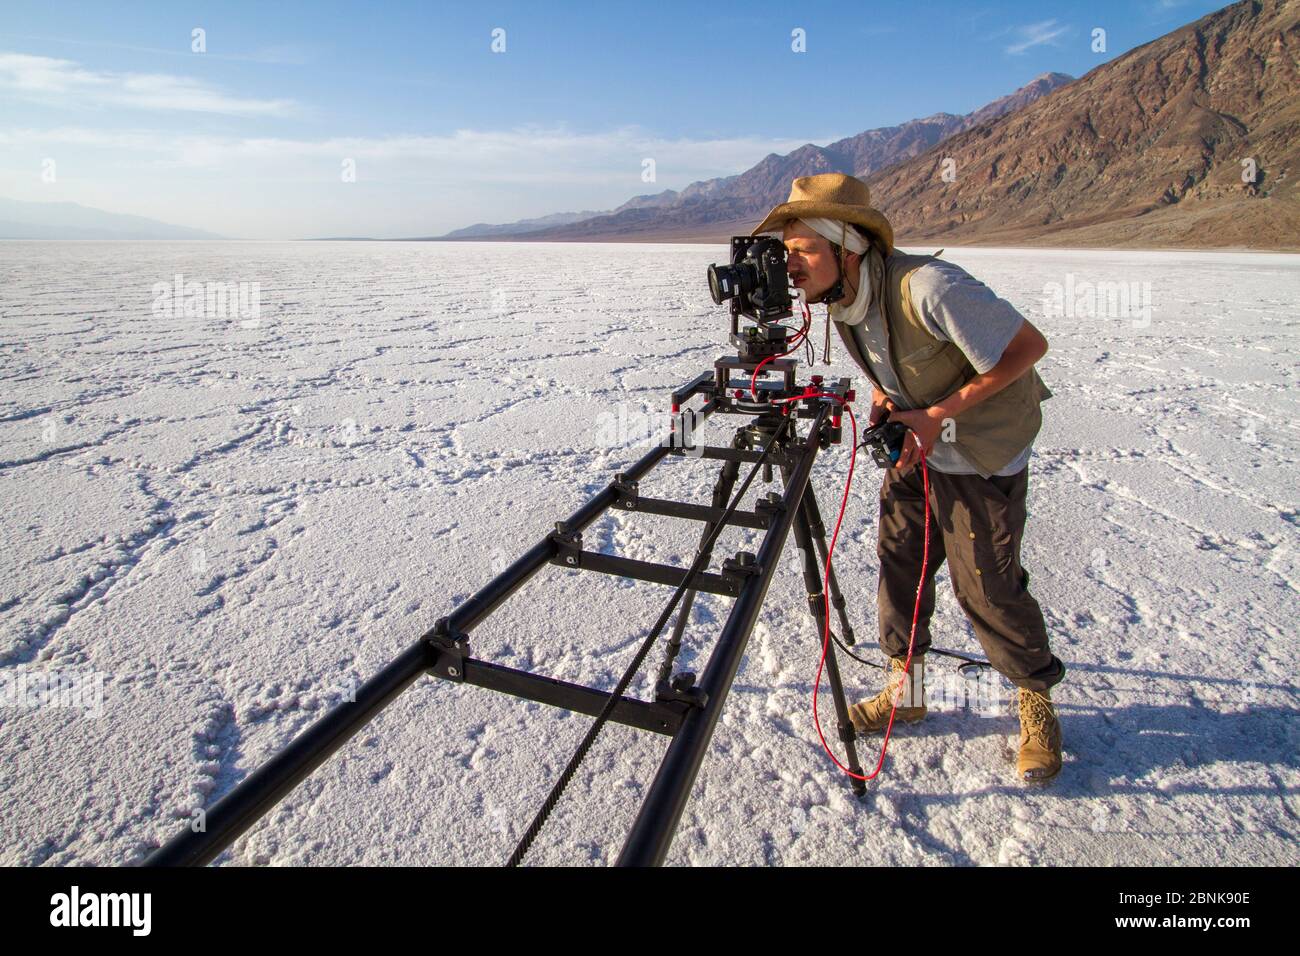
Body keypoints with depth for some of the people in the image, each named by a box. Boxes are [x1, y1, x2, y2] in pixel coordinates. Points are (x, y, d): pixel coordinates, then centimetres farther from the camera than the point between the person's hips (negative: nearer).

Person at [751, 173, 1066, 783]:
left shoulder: (928, 287, -31)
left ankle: (1037, 701, 24)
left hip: (983, 455, -7)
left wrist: (940, 415, -25)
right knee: (898, 564, 7)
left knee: (986, 586, -3)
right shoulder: (842, 301, -6)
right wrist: (882, 399, -10)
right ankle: (905, 688, 26)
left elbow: (1028, 345, -23)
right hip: (917, 445, 7)